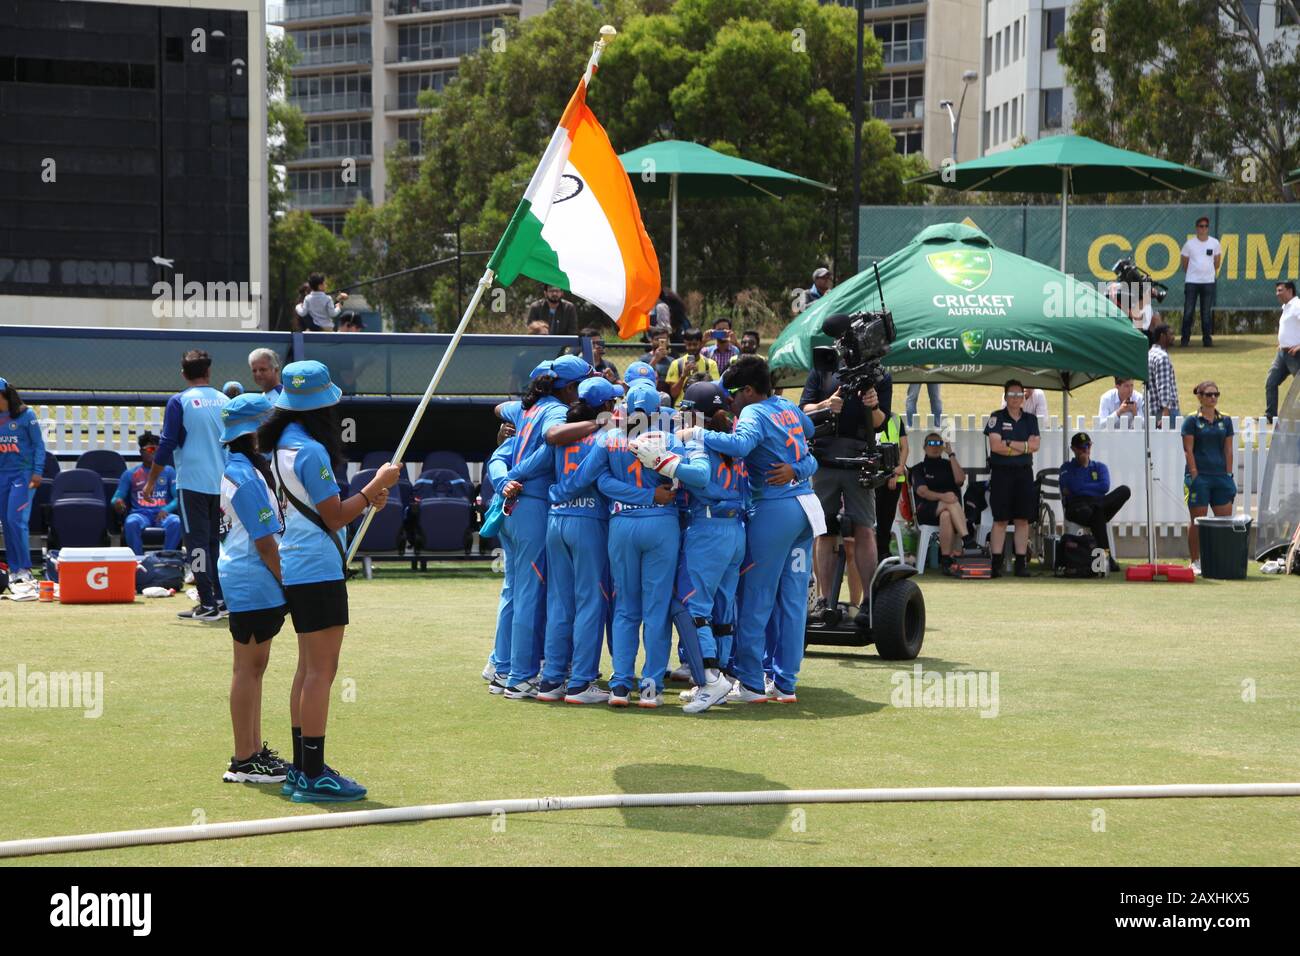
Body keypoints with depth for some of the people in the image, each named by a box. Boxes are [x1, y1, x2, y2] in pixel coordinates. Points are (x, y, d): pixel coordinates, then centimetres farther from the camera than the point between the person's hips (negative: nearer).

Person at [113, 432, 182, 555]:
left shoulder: (169, 471, 17)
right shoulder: (130, 474, 17)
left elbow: (178, 497, 8)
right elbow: (117, 497, 13)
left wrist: (166, 509, -13)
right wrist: (117, 502, -14)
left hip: (162, 514, 0)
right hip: (140, 514, 0)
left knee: (176, 522, -36)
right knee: (131, 523, -37)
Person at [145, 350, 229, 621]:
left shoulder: (179, 402, -6)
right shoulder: (225, 402, 7)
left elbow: (167, 446, -8)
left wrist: (151, 481, 0)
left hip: (193, 482, -5)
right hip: (223, 483, 5)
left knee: (197, 541, -2)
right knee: (216, 540, 15)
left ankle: (208, 605, -6)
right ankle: (221, 600, 15)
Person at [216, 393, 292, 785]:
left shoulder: (243, 469, 13)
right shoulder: (245, 477, -18)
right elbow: (265, 543, -19)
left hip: (253, 584, 10)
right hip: (252, 584, -10)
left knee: (254, 665, 15)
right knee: (249, 667, -4)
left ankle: (254, 750, 22)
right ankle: (244, 761, 1)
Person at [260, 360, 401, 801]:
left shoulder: (283, 444, 11)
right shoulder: (310, 450, -18)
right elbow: (335, 517, -14)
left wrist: (365, 496, 11)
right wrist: (375, 486, -7)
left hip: (296, 568, 10)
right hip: (318, 570, -10)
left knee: (308, 668, 15)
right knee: (321, 670, -7)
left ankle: (303, 767, 20)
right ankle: (313, 776, -7)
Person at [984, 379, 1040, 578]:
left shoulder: (1030, 419, 12)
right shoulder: (997, 418, 1)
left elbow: (1034, 445, -1)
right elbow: (995, 446, -11)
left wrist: (1008, 444, -9)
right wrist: (1023, 448, -7)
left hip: (1024, 472, 3)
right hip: (1001, 472, -3)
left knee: (1022, 519, 2)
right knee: (1000, 520, -4)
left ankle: (1021, 563, 5)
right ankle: (996, 563, -3)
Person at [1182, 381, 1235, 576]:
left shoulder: (1225, 420, 10)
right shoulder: (1192, 420, -2)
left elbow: (1228, 449, 10)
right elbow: (1188, 450, -5)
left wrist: (1228, 475, 4)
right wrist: (1194, 475, -11)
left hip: (1220, 476, 4)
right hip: (1199, 476, -4)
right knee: (1197, 521, 1)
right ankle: (1196, 562, 8)